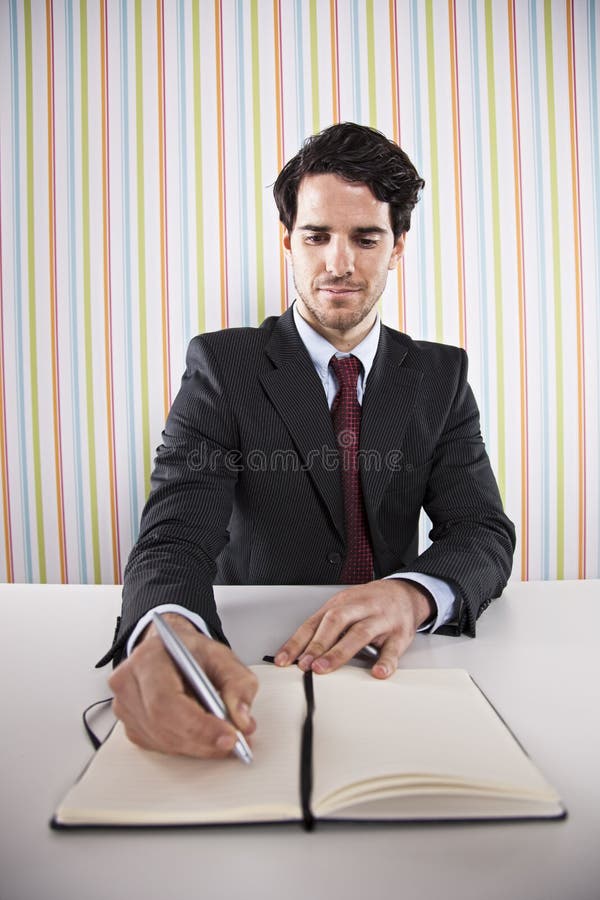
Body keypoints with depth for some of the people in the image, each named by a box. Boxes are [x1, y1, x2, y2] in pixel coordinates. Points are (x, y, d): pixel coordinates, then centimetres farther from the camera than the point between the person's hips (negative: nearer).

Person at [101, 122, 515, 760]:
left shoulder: (441, 376, 4)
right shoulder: (221, 367, -4)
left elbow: (483, 533, -5)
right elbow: (176, 532, -15)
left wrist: (412, 595, -27)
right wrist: (167, 632, -38)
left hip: (388, 661, 1)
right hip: (252, 660, 0)